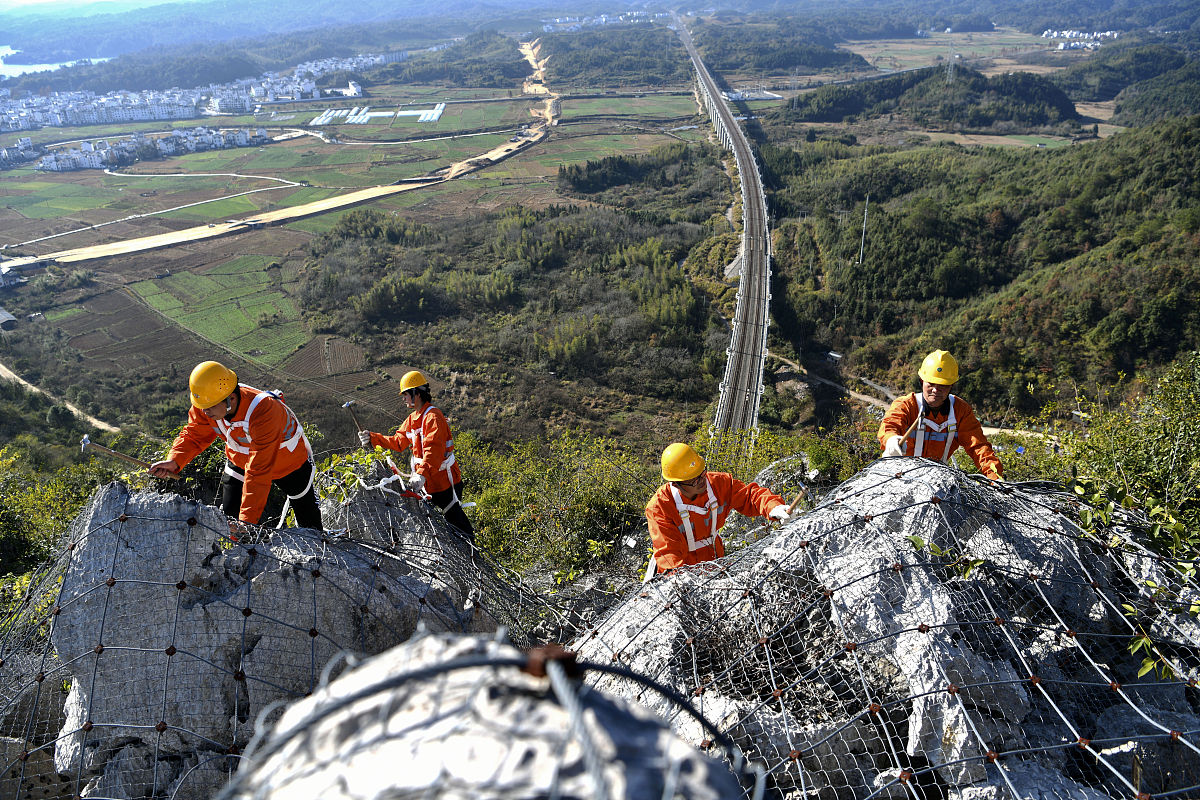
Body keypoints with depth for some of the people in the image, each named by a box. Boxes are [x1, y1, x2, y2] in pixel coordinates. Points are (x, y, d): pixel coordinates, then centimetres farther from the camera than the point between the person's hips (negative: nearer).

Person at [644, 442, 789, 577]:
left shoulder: (719, 483, -10)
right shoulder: (658, 507, -22)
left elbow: (749, 495, 2)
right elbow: (668, 553, -25)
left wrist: (773, 507, -19)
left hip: (714, 560, 4)